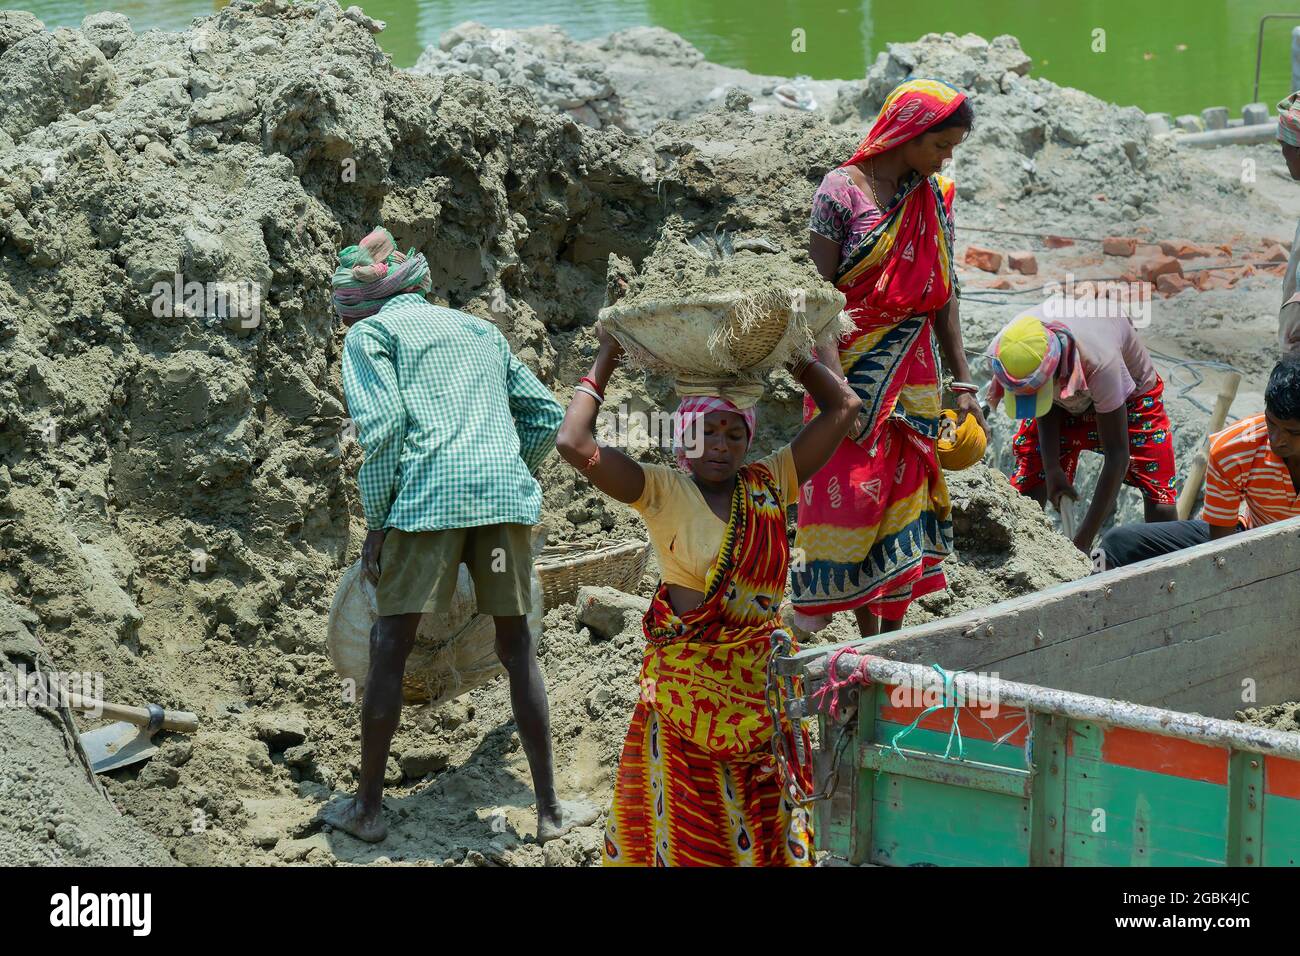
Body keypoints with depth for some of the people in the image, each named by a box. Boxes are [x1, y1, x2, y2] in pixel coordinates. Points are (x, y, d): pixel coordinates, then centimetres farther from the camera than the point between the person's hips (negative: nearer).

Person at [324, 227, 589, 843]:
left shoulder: (369, 335, 10)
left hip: (428, 493, -5)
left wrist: (376, 522, -2)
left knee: (390, 644, 5)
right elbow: (545, 414, 24)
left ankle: (367, 806, 10)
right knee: (516, 645, 12)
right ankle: (549, 808, 12)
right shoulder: (478, 329, 28)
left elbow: (383, 425, -6)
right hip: (505, 491, 5)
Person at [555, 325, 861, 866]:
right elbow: (573, 444, -20)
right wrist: (604, 361, -8)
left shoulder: (770, 485, 4)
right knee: (686, 831, 3)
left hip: (764, 686, 4)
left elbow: (843, 407, 5)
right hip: (687, 688, -4)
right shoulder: (662, 491, -7)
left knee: (764, 829, 12)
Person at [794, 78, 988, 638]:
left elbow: (942, 297, 11)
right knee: (853, 496, -5)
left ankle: (893, 632, 11)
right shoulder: (842, 191, -10)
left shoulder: (934, 197, 8)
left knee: (907, 493, 5)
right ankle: (868, 639, 4)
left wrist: (962, 383, 9)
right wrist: (834, 379, -21)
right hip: (852, 366, -5)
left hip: (914, 371, 5)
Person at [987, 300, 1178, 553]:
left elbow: (1117, 454, -39)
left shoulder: (1099, 362, -46)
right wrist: (1052, 469, -21)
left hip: (1129, 394, -4)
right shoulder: (1004, 351, -33)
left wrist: (1083, 541, -39)